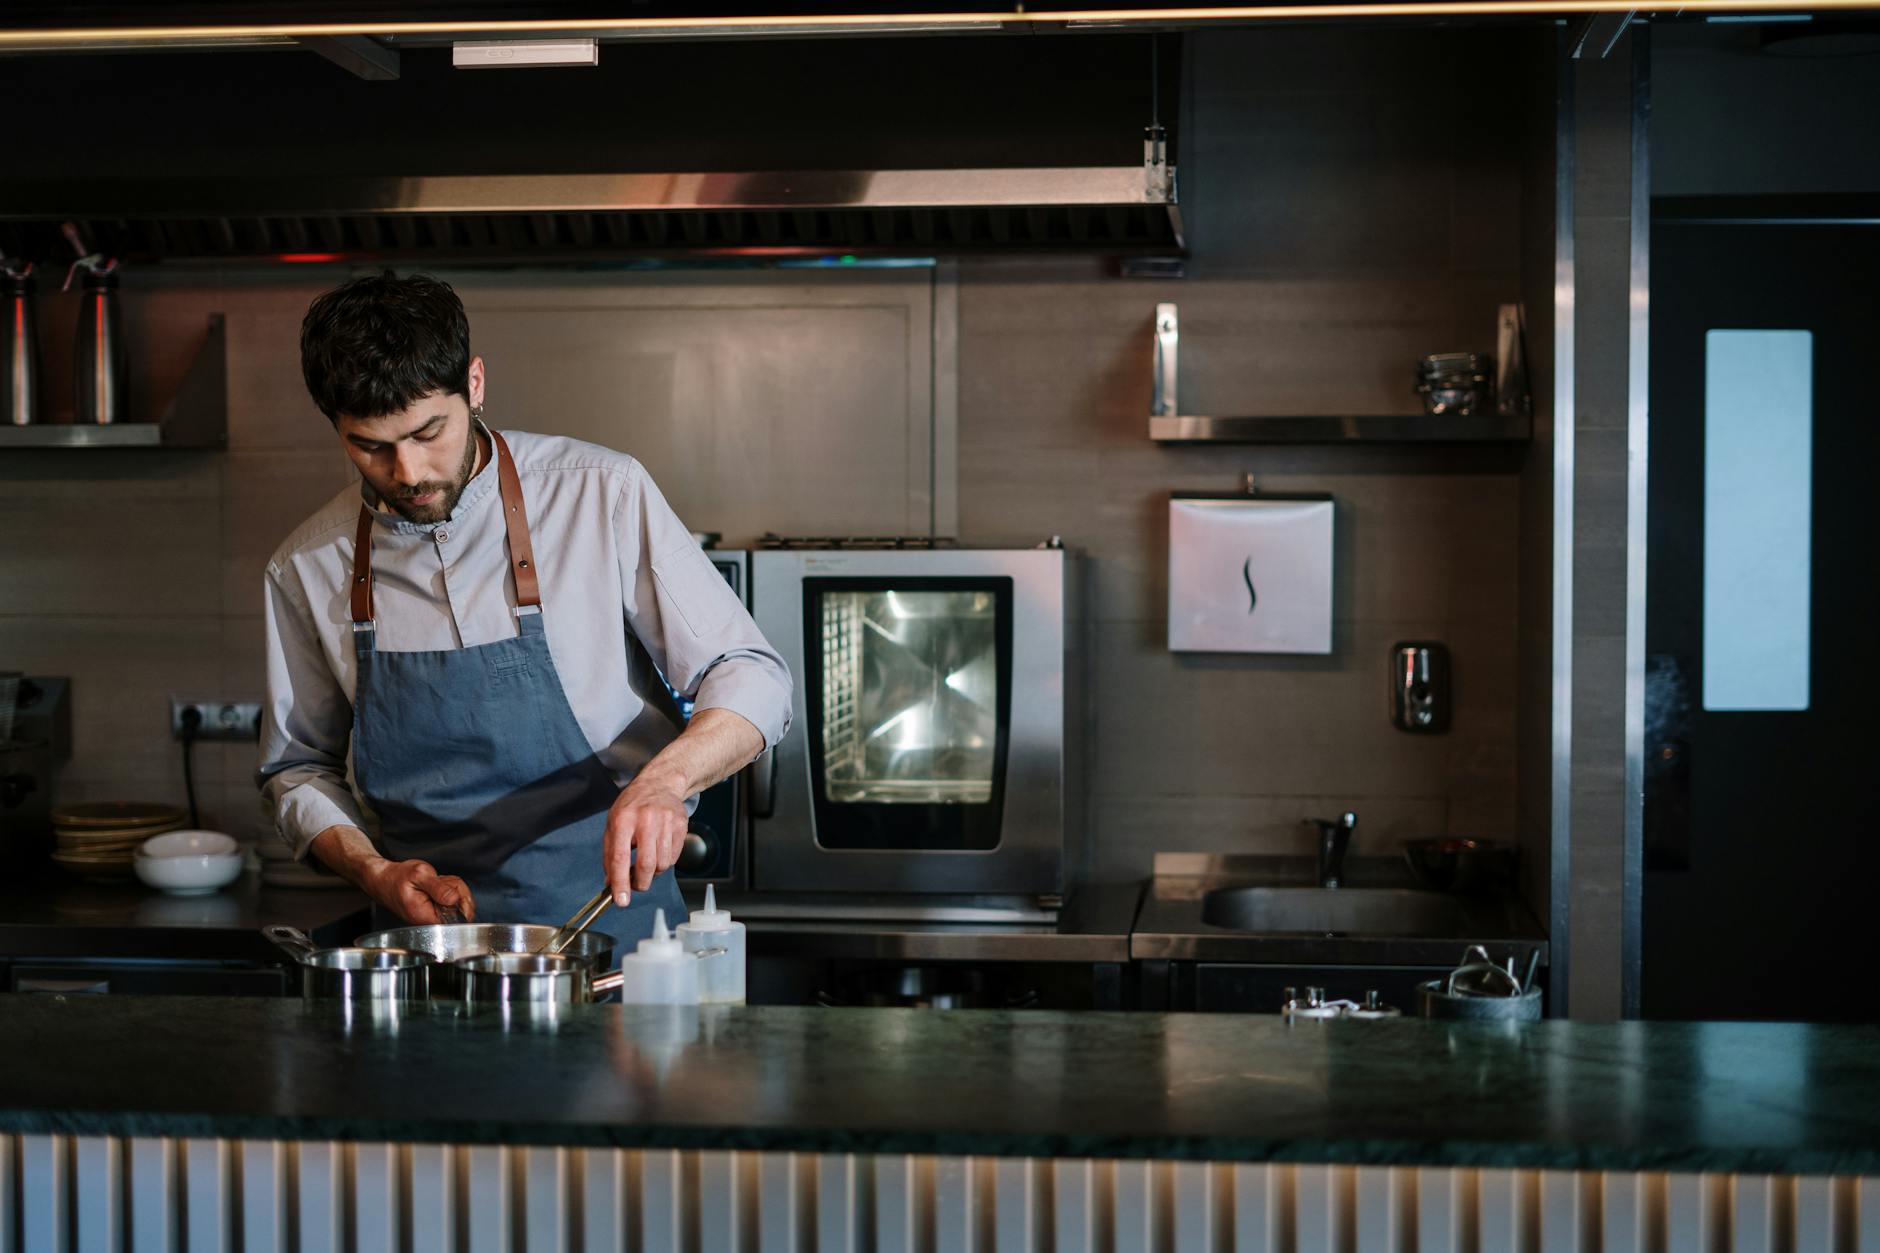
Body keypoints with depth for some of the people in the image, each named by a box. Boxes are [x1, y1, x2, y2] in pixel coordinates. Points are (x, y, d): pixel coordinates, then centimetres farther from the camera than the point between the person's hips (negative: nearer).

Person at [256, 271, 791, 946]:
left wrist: (664, 779, -22)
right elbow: (299, 768, 18)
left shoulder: (602, 494, -4)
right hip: (433, 950, 3)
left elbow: (752, 679, -2)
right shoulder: (306, 569, 5)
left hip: (614, 924, -3)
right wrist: (375, 872, -2)